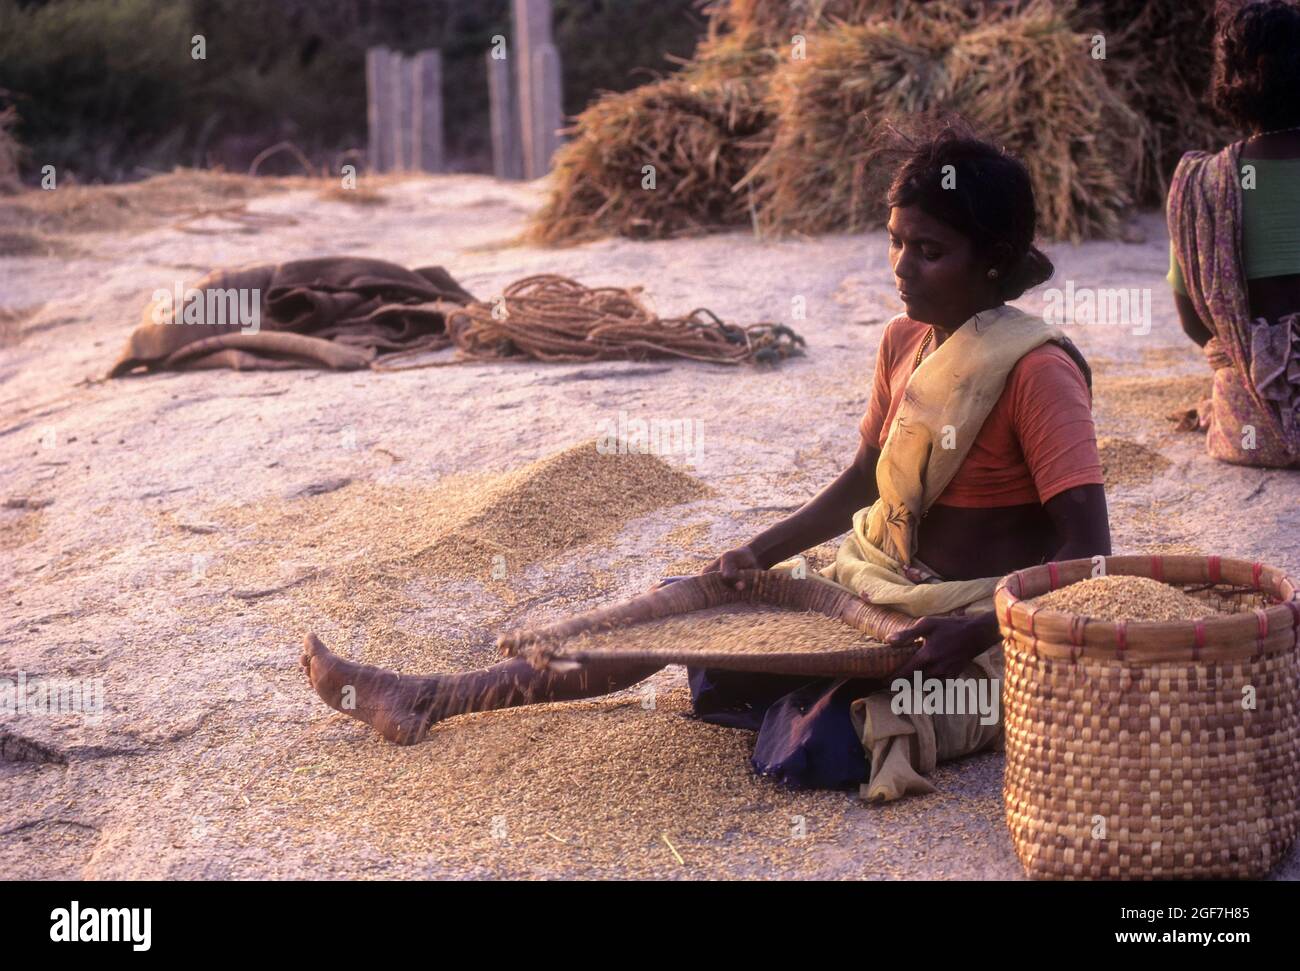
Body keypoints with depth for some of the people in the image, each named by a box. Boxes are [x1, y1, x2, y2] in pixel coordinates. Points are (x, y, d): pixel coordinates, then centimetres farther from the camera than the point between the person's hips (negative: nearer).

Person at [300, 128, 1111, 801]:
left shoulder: (1036, 371, -19)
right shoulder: (905, 341, 5)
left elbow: (1086, 549, -23)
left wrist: (977, 633, -35)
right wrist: (761, 555, 2)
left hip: (966, 625, -7)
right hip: (877, 588, 8)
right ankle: (430, 701, -3)